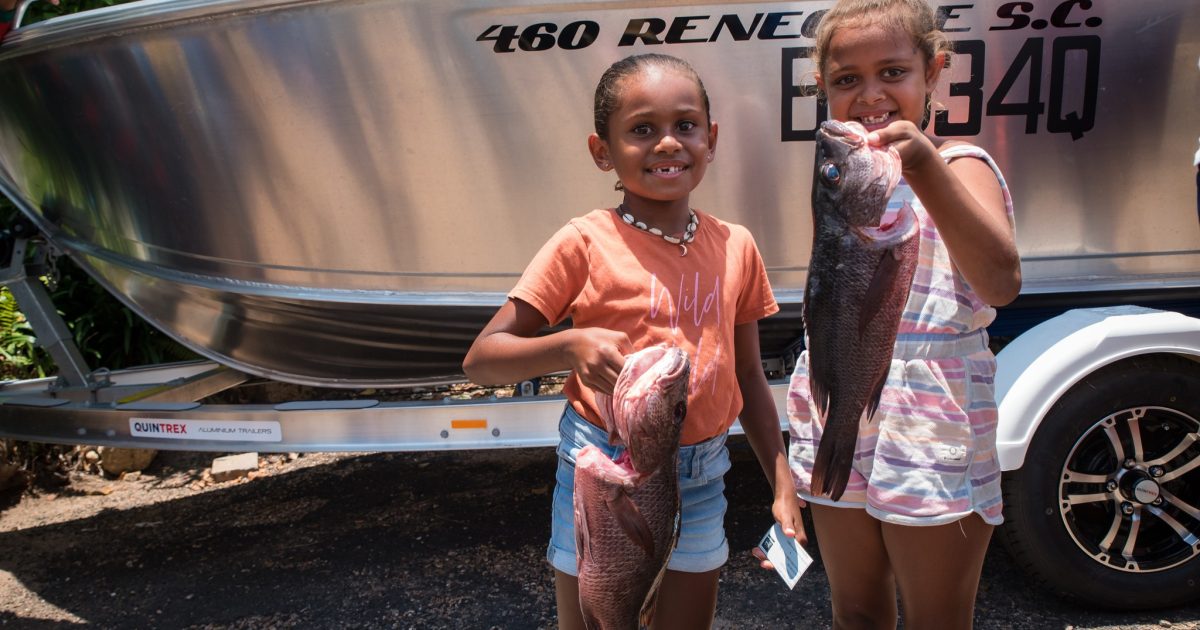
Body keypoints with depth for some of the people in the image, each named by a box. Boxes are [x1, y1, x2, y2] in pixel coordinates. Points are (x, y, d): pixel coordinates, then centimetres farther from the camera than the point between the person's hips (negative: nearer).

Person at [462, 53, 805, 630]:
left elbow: (748, 374, 10)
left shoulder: (735, 246, 0)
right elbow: (480, 359, -13)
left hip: (701, 480, 4)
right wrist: (570, 346, -31)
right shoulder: (586, 243, -13)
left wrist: (782, 483, 7)